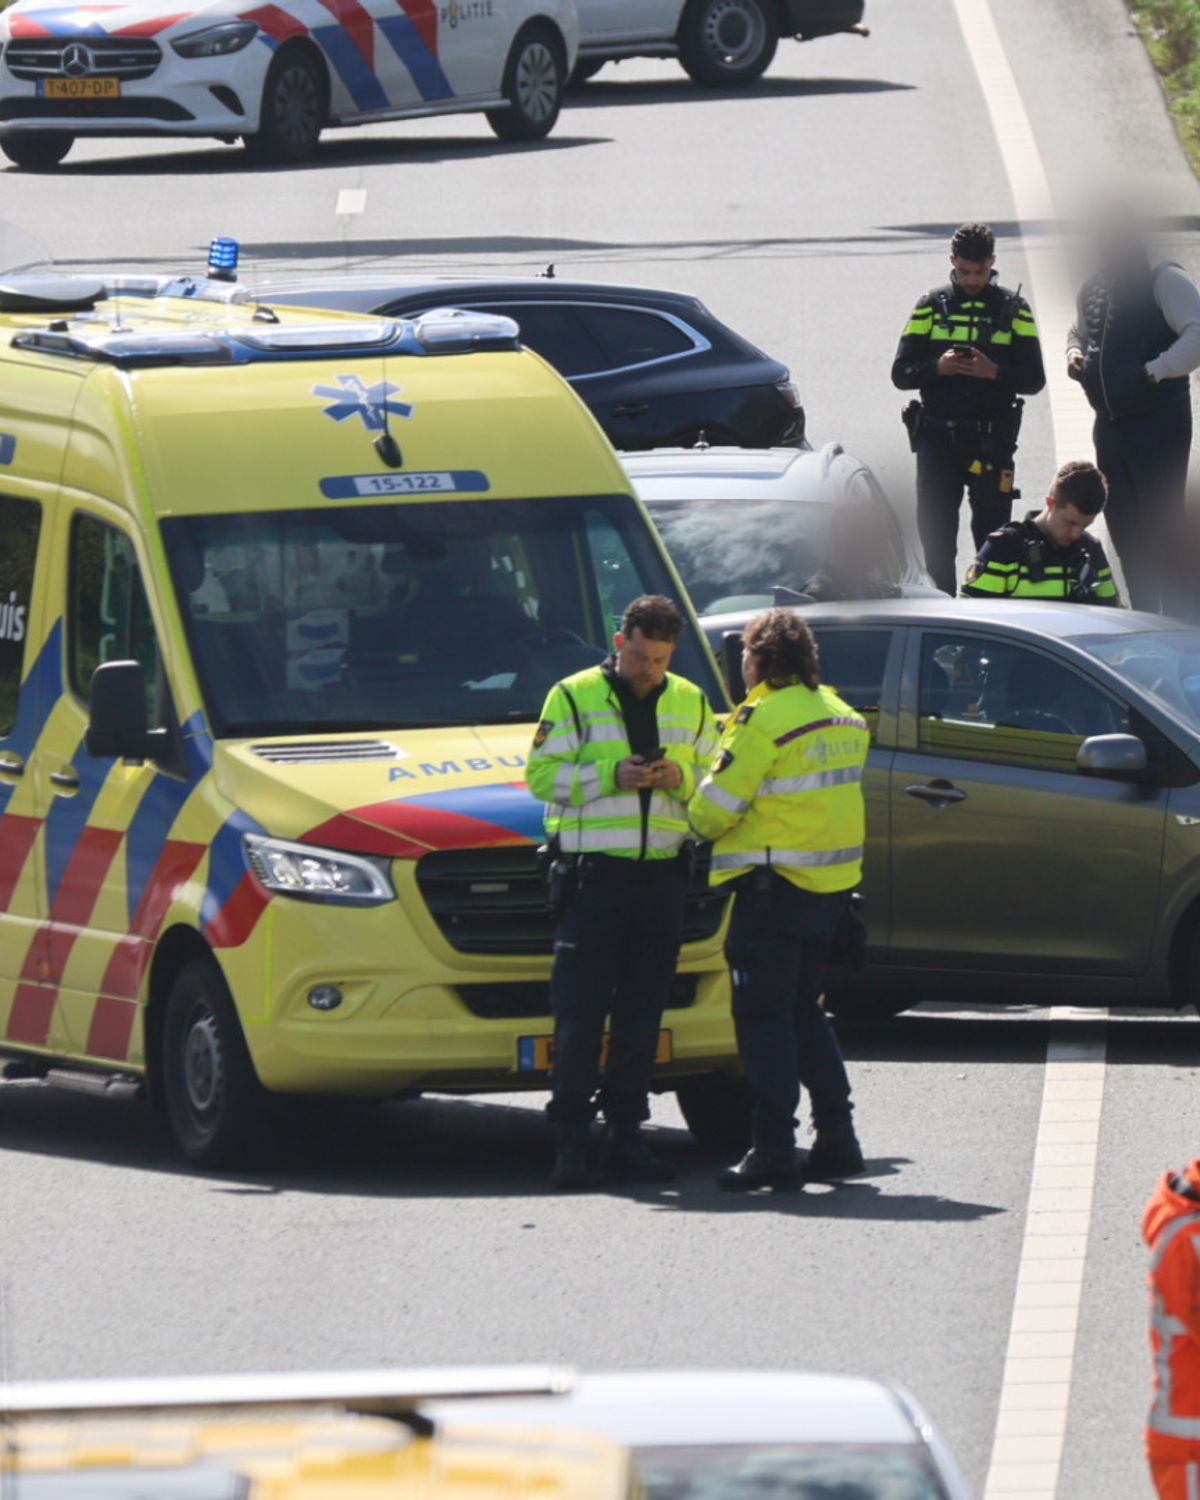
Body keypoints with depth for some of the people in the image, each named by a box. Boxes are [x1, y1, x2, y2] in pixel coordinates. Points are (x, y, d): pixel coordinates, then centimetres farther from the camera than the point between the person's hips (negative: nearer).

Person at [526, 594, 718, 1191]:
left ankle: (626, 1132, 12)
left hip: (662, 875, 4)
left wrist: (680, 778, -4)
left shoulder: (690, 704, 15)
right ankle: (570, 1138, -5)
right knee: (580, 1010, -6)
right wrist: (611, 777, -15)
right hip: (593, 872, -4)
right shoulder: (574, 697, 4)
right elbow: (542, 775, -2)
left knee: (643, 1009, 7)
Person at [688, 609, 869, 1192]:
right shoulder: (839, 715, 11)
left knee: (764, 1016, -3)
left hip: (775, 886, -8)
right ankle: (836, 1137, 16)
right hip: (832, 882, 8)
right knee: (803, 1009, 18)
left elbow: (715, 806, -12)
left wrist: (697, 821, 10)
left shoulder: (765, 719, -14)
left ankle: (773, 1148, -7)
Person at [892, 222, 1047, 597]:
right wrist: (937, 367, -15)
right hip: (938, 436, 1)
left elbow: (1034, 379, 3)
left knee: (992, 531, -2)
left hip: (992, 439, -1)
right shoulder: (931, 307, 9)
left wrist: (995, 372, -16)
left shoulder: (1013, 309, 7)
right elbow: (901, 374, 5)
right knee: (935, 532, 1)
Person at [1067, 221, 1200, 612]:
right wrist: (1075, 354, 11)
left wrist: (1153, 371, -23)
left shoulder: (1165, 282, -9)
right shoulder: (1092, 291, 14)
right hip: (1110, 426, 8)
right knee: (1124, 531, 10)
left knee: (1161, 525, -11)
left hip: (1158, 422, -8)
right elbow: (1079, 333, 34)